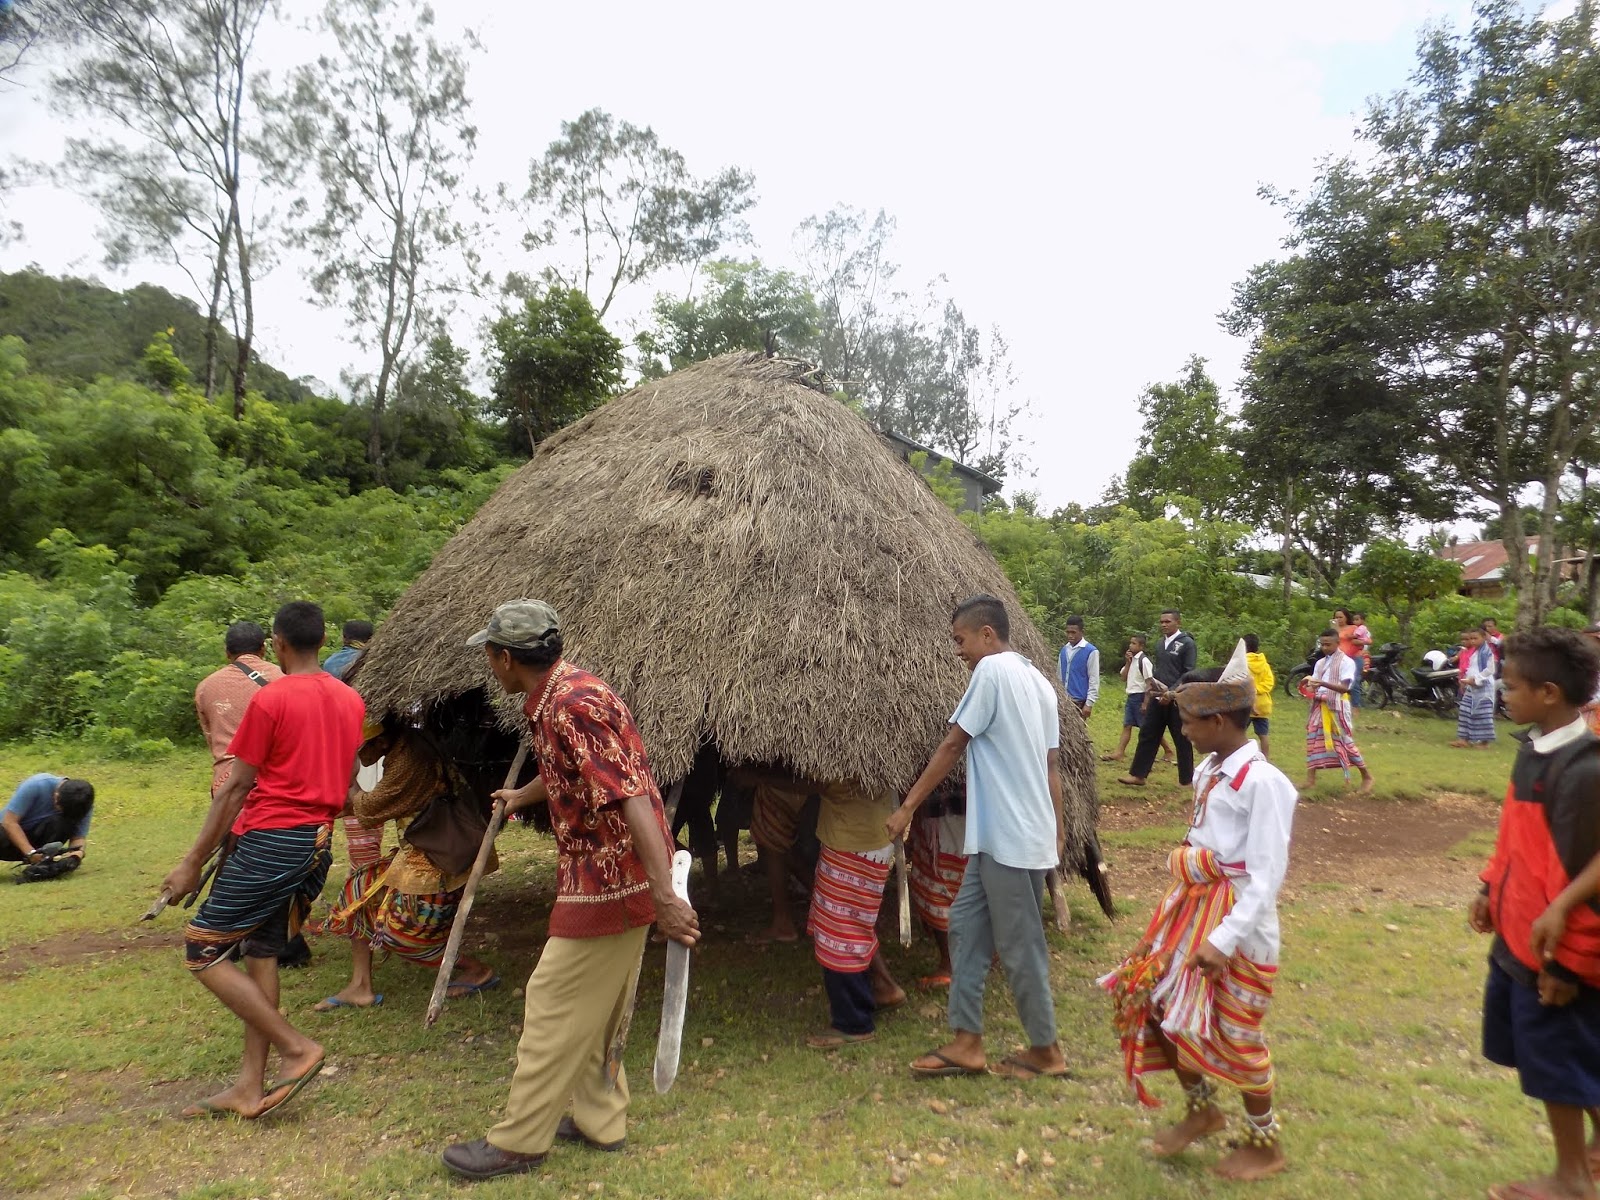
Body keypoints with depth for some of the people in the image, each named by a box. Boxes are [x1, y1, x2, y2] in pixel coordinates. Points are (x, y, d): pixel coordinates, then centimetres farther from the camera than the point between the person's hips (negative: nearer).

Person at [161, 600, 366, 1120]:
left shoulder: (270, 700, -12)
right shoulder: (351, 701, 8)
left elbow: (235, 788, -10)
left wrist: (193, 862, -4)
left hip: (269, 842, -7)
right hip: (318, 844, 8)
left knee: (203, 952, 4)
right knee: (260, 952, 15)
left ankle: (297, 1048, 1)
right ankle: (250, 1086, 18)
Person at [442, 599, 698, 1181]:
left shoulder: (574, 705, -24)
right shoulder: (556, 699, 9)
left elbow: (631, 799, -32)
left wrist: (664, 898, -36)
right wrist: (521, 797, 51)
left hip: (609, 881, -10)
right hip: (610, 877, 10)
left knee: (555, 1006, 4)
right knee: (594, 1011, 21)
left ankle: (519, 1141, 21)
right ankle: (599, 1119, 36)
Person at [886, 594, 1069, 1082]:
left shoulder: (993, 669, -13)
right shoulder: (1038, 681, 13)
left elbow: (952, 746, -12)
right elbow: (1051, 765, 14)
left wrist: (907, 806, -6)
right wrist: (1057, 832, 19)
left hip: (1009, 839, -10)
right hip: (1004, 836, 10)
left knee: (1020, 947, 5)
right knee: (966, 925, 13)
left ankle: (1045, 1051, 22)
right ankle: (966, 1043, 20)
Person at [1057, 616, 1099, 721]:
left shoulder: (1091, 651, -8)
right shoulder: (1064, 650, 9)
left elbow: (1094, 680, -9)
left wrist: (1089, 704, -13)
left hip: (1079, 701, -5)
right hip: (1063, 700, 5)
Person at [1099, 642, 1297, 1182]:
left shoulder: (1262, 781, -22)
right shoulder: (1209, 770, 3)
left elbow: (1266, 877, -22)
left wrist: (1225, 938, -24)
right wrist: (1186, 904, 16)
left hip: (1237, 922, -8)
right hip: (1191, 906, 8)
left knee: (1235, 1035, 7)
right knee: (1156, 1001, 13)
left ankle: (1265, 1144, 33)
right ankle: (1202, 1110, 36)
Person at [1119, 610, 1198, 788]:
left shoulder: (1187, 644, -7)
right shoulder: (1161, 644, 14)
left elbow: (1189, 674, -12)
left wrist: (1171, 693, -19)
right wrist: (1152, 689, 7)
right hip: (1158, 698, 6)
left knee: (1182, 740, 3)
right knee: (1147, 735, 5)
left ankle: (1187, 780, 14)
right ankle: (1138, 774, 9)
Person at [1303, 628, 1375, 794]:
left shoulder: (1346, 662, -6)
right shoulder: (1320, 663, 14)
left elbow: (1345, 688, -16)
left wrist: (1322, 683, -29)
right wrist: (1309, 688, -12)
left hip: (1337, 706, -6)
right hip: (1320, 705, 6)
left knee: (1345, 741, -2)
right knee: (1313, 740, 0)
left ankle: (1366, 776, 15)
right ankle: (1311, 779, 3)